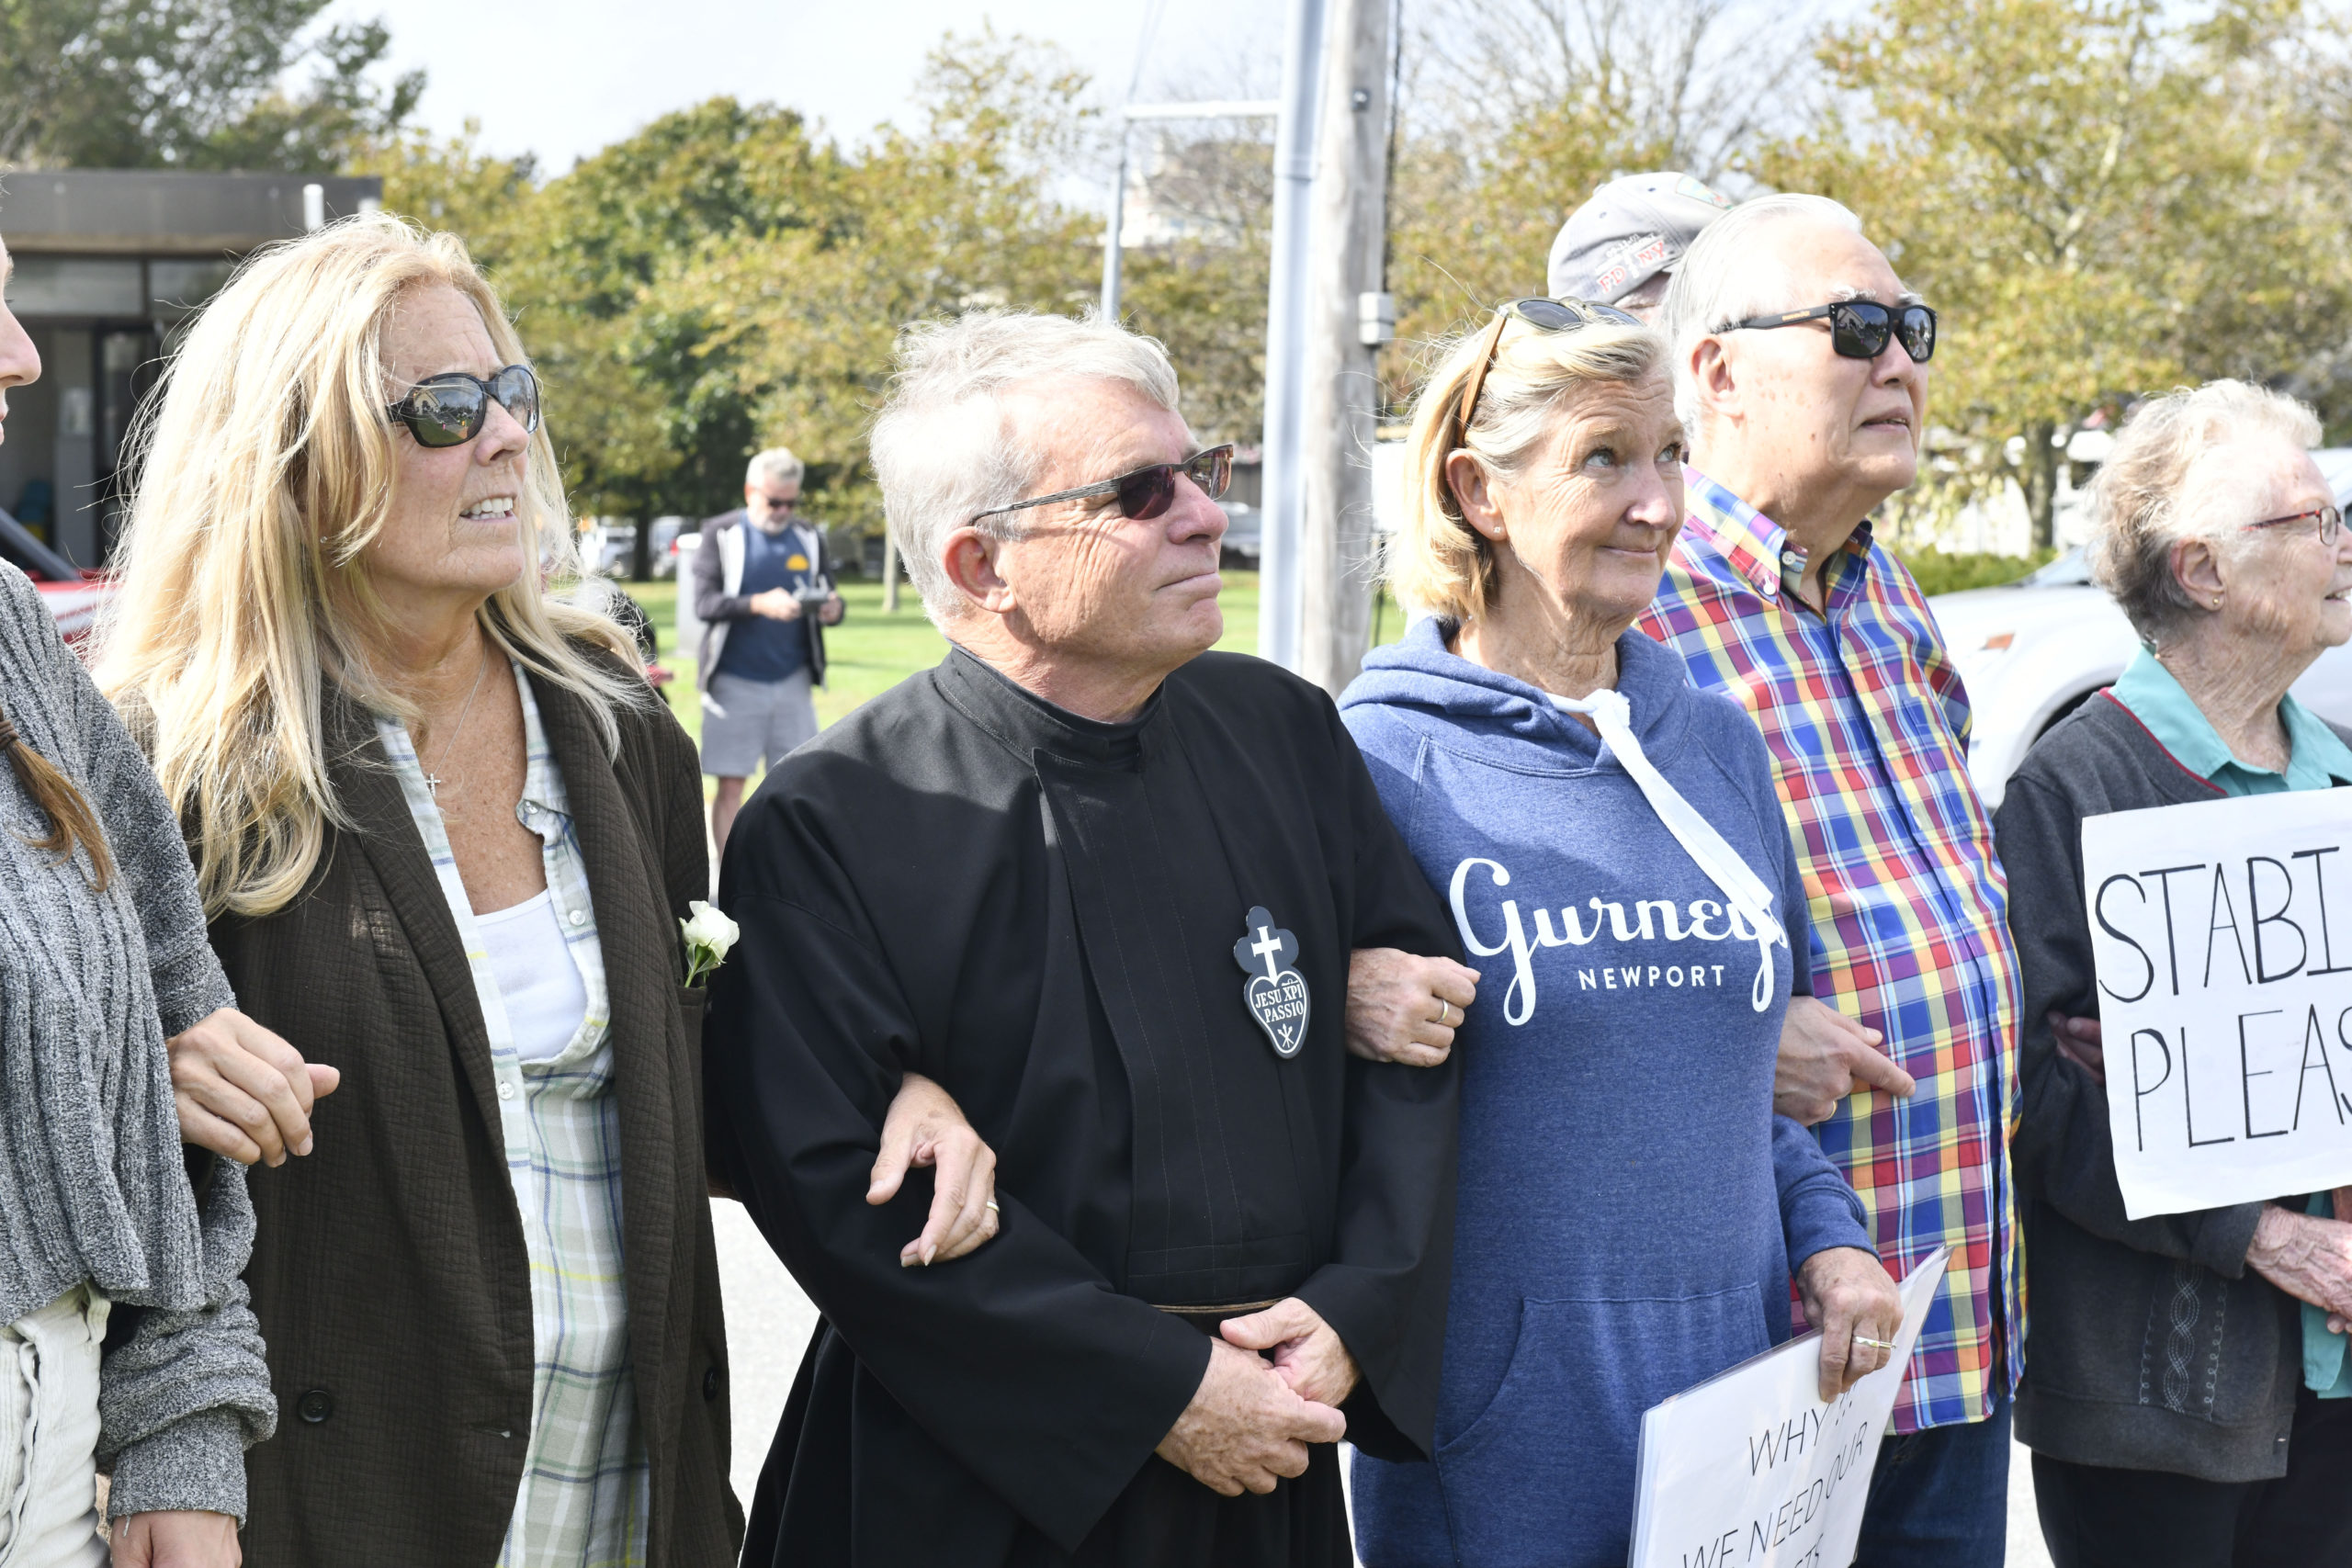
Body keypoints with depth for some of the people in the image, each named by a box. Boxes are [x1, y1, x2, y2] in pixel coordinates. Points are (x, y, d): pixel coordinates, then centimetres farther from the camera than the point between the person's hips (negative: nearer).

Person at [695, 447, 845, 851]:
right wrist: (759, 604, -27)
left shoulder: (809, 537, 8)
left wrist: (832, 610, -14)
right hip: (736, 682, -3)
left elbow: (827, 596, 11)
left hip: (793, 681, 3)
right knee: (731, 786, 1)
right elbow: (704, 602, -11)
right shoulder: (722, 534, -2)